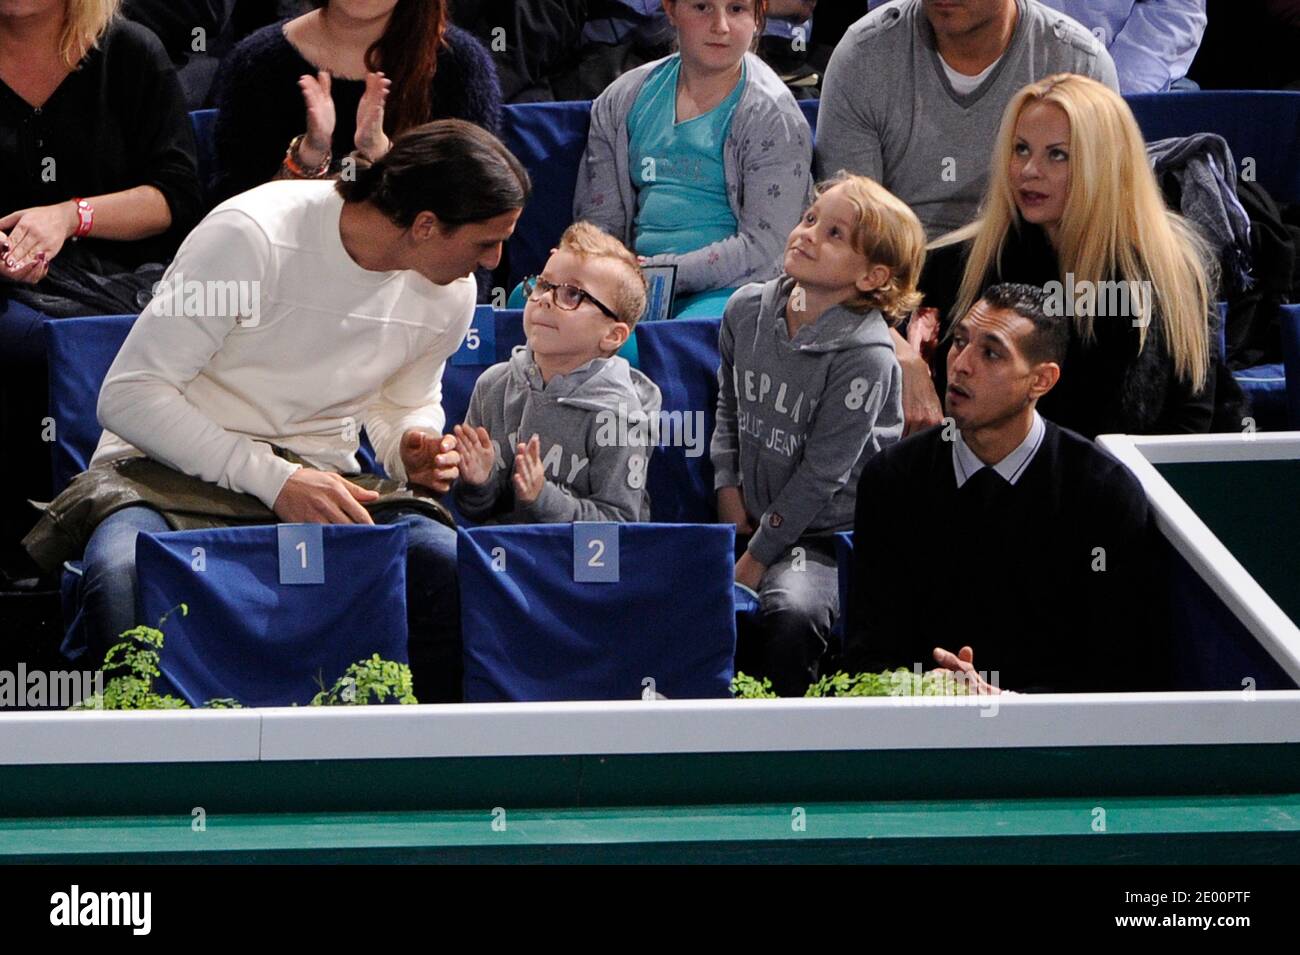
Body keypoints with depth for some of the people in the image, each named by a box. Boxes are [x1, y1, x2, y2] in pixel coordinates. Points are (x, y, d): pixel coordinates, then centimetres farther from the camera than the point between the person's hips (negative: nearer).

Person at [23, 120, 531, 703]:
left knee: (448, 566, -28)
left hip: (319, 480, 4)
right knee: (122, 572, -40)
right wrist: (274, 480, -24)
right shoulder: (252, 235, -18)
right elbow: (129, 395, -16)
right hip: (175, 473, -4)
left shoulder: (450, 294, 2)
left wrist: (414, 449, -4)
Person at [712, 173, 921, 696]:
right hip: (750, 517, 6)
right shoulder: (747, 309, 2)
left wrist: (755, 561, -12)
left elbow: (821, 473, -15)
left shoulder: (864, 357, -18)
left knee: (791, 614, -32)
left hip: (823, 535, -6)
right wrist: (727, 486, 7)